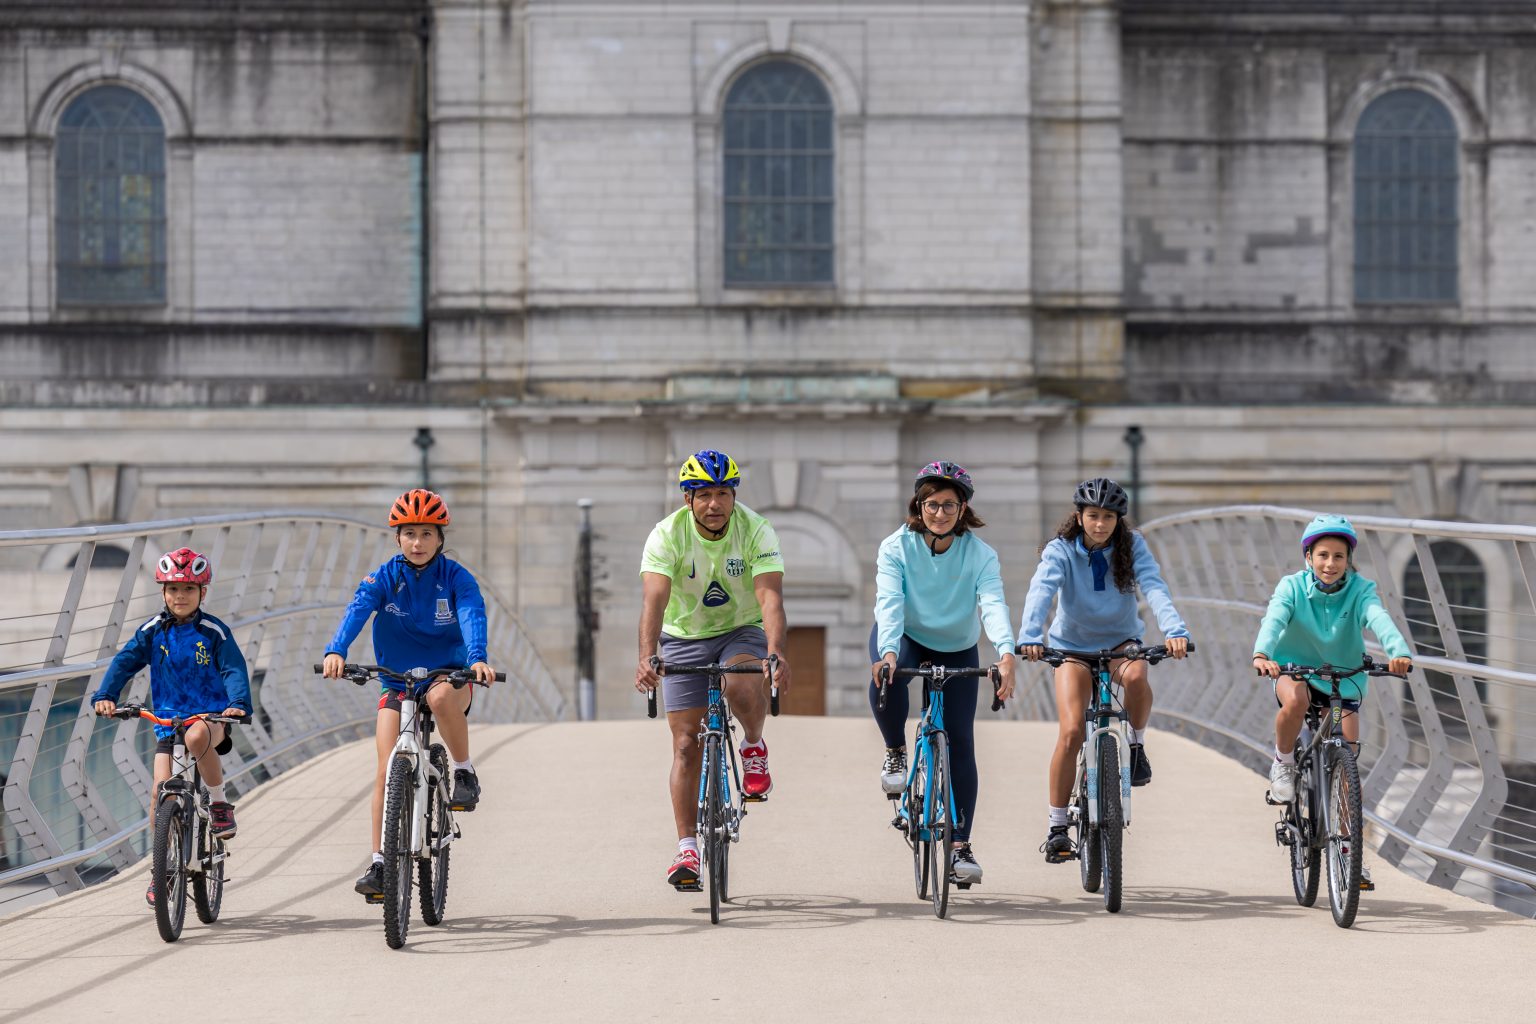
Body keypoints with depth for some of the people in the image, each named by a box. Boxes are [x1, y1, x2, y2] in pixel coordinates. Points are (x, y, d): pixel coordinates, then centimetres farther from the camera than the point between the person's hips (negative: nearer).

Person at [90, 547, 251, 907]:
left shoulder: (214, 632, -4)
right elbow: (124, 663, -5)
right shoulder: (152, 632, 2)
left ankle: (219, 803, -16)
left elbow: (234, 669, -13)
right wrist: (105, 696, -22)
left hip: (211, 717, -3)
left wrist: (239, 703, -32)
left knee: (197, 736, -39)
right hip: (168, 719, 3)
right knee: (161, 792, -11)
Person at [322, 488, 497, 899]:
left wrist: (477, 659, -47)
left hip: (449, 676, -2)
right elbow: (357, 610, -24)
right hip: (397, 683, 2)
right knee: (388, 771, -10)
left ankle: (464, 772, -15)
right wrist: (336, 651, -44)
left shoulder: (457, 578, -10)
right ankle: (379, 864, -5)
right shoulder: (384, 577, -7)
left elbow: (472, 616, -26)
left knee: (441, 696, -39)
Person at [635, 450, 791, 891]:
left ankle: (754, 747, -4)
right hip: (685, 638, 1)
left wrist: (775, 652, -48)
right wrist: (647, 656, -49)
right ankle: (687, 849, 1)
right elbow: (654, 599, -32)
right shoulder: (667, 535, -20)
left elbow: (770, 596, -31)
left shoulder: (756, 532, -20)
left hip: (742, 631, -1)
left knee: (740, 684, -35)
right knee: (687, 745, -4)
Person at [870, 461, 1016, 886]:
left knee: (961, 743, -6)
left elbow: (994, 604, -31)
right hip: (904, 638, -1)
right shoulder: (896, 547, -18)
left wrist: (1006, 654, -50)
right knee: (885, 675, -37)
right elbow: (889, 601, -31)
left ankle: (960, 846, 1)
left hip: (957, 649, 1)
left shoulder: (980, 554, -17)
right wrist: (888, 651, -49)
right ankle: (895, 753, -12)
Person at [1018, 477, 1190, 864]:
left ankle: (1136, 745, -7)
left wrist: (1174, 630, -45)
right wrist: (1029, 636, -51)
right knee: (1071, 733, -16)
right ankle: (1057, 826, -3)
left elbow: (1154, 588, -27)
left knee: (1136, 676, -36)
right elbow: (1041, 591, -32)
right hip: (1073, 646, 0)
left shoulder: (1132, 546, -12)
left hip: (1120, 641, 1)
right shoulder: (1060, 550, -16)